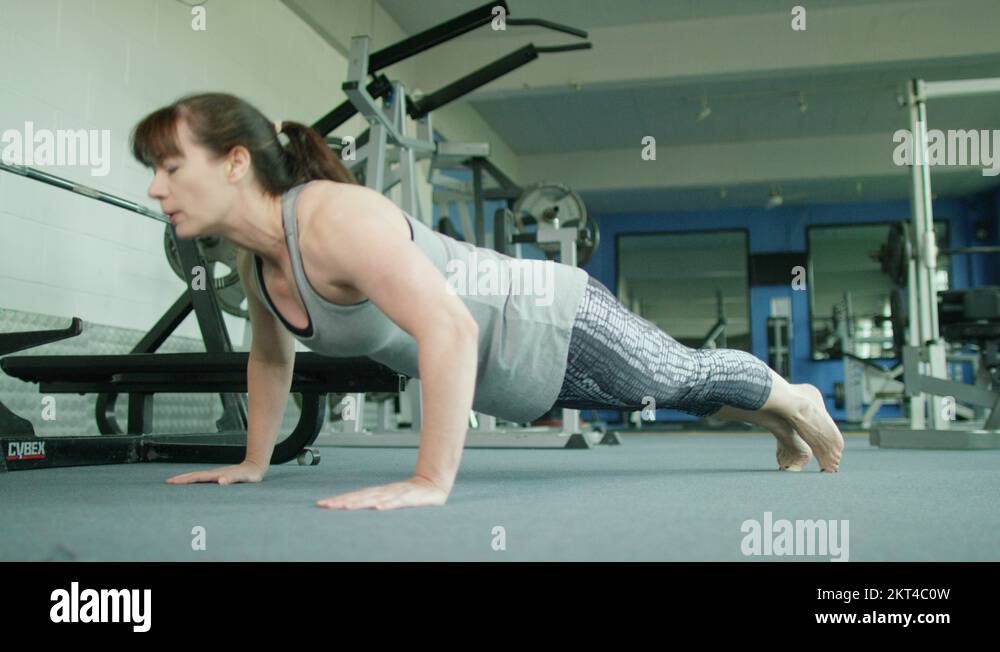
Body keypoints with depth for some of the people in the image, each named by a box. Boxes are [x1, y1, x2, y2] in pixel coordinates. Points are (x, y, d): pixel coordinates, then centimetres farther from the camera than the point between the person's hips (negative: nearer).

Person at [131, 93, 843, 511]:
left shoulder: (335, 218, -34)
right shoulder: (255, 261, -5)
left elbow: (448, 329, -43)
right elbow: (272, 355, 13)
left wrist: (431, 481, -44)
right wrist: (255, 461, 13)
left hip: (560, 328, -8)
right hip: (518, 376, 8)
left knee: (691, 377, 18)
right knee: (683, 388, 30)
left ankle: (794, 400, 51)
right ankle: (776, 422, 58)